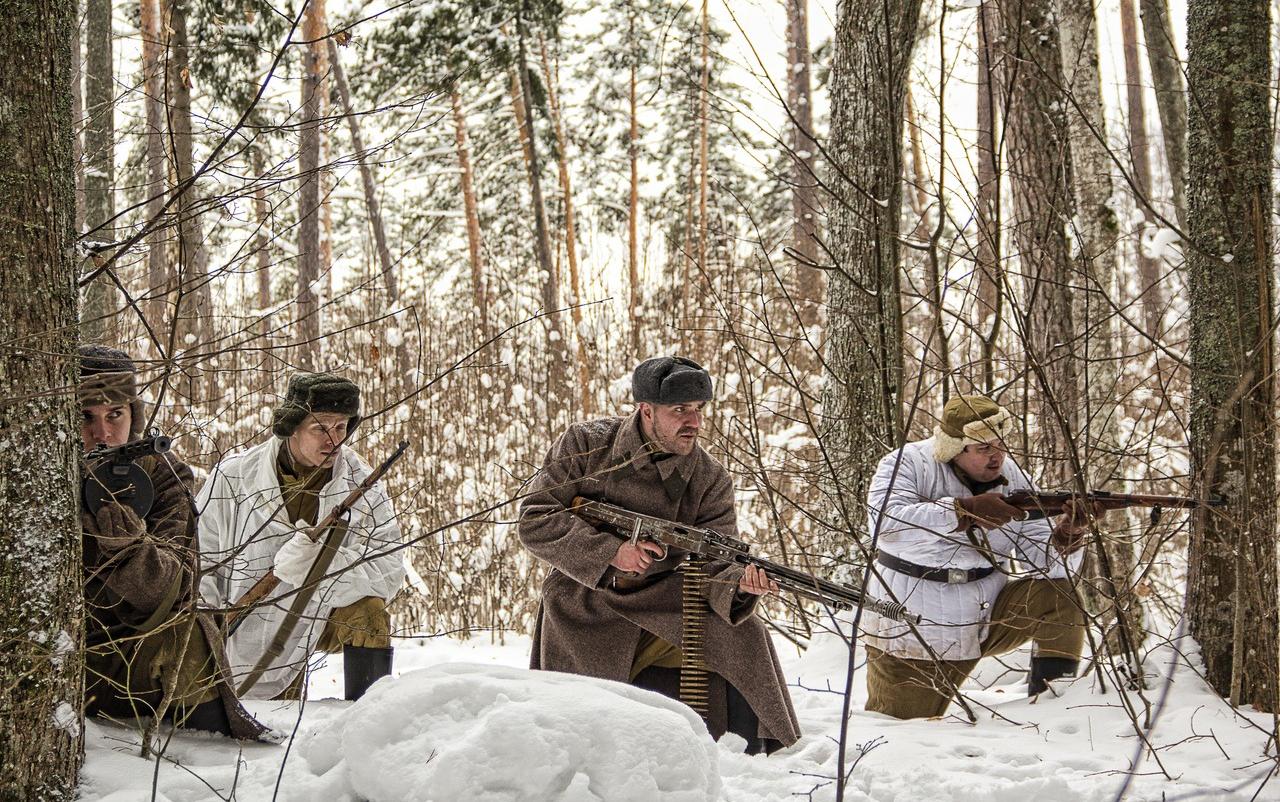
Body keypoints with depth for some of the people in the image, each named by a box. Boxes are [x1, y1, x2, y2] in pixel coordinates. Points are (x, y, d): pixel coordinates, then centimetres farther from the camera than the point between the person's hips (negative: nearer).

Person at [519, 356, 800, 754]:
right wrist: (611, 552, -26)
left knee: (742, 637, -18)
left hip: (661, 610, 2)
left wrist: (741, 586, -36)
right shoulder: (585, 445, -11)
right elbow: (534, 521, -14)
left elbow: (717, 566, -11)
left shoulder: (710, 479, -6)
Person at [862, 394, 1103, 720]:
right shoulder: (908, 464, -13)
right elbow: (884, 521, -33)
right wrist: (965, 511, -37)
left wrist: (1066, 536, -29)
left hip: (987, 617, 3)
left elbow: (1044, 561, -6)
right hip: (912, 631, -3)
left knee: (1056, 595, -17)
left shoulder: (1013, 479, -2)